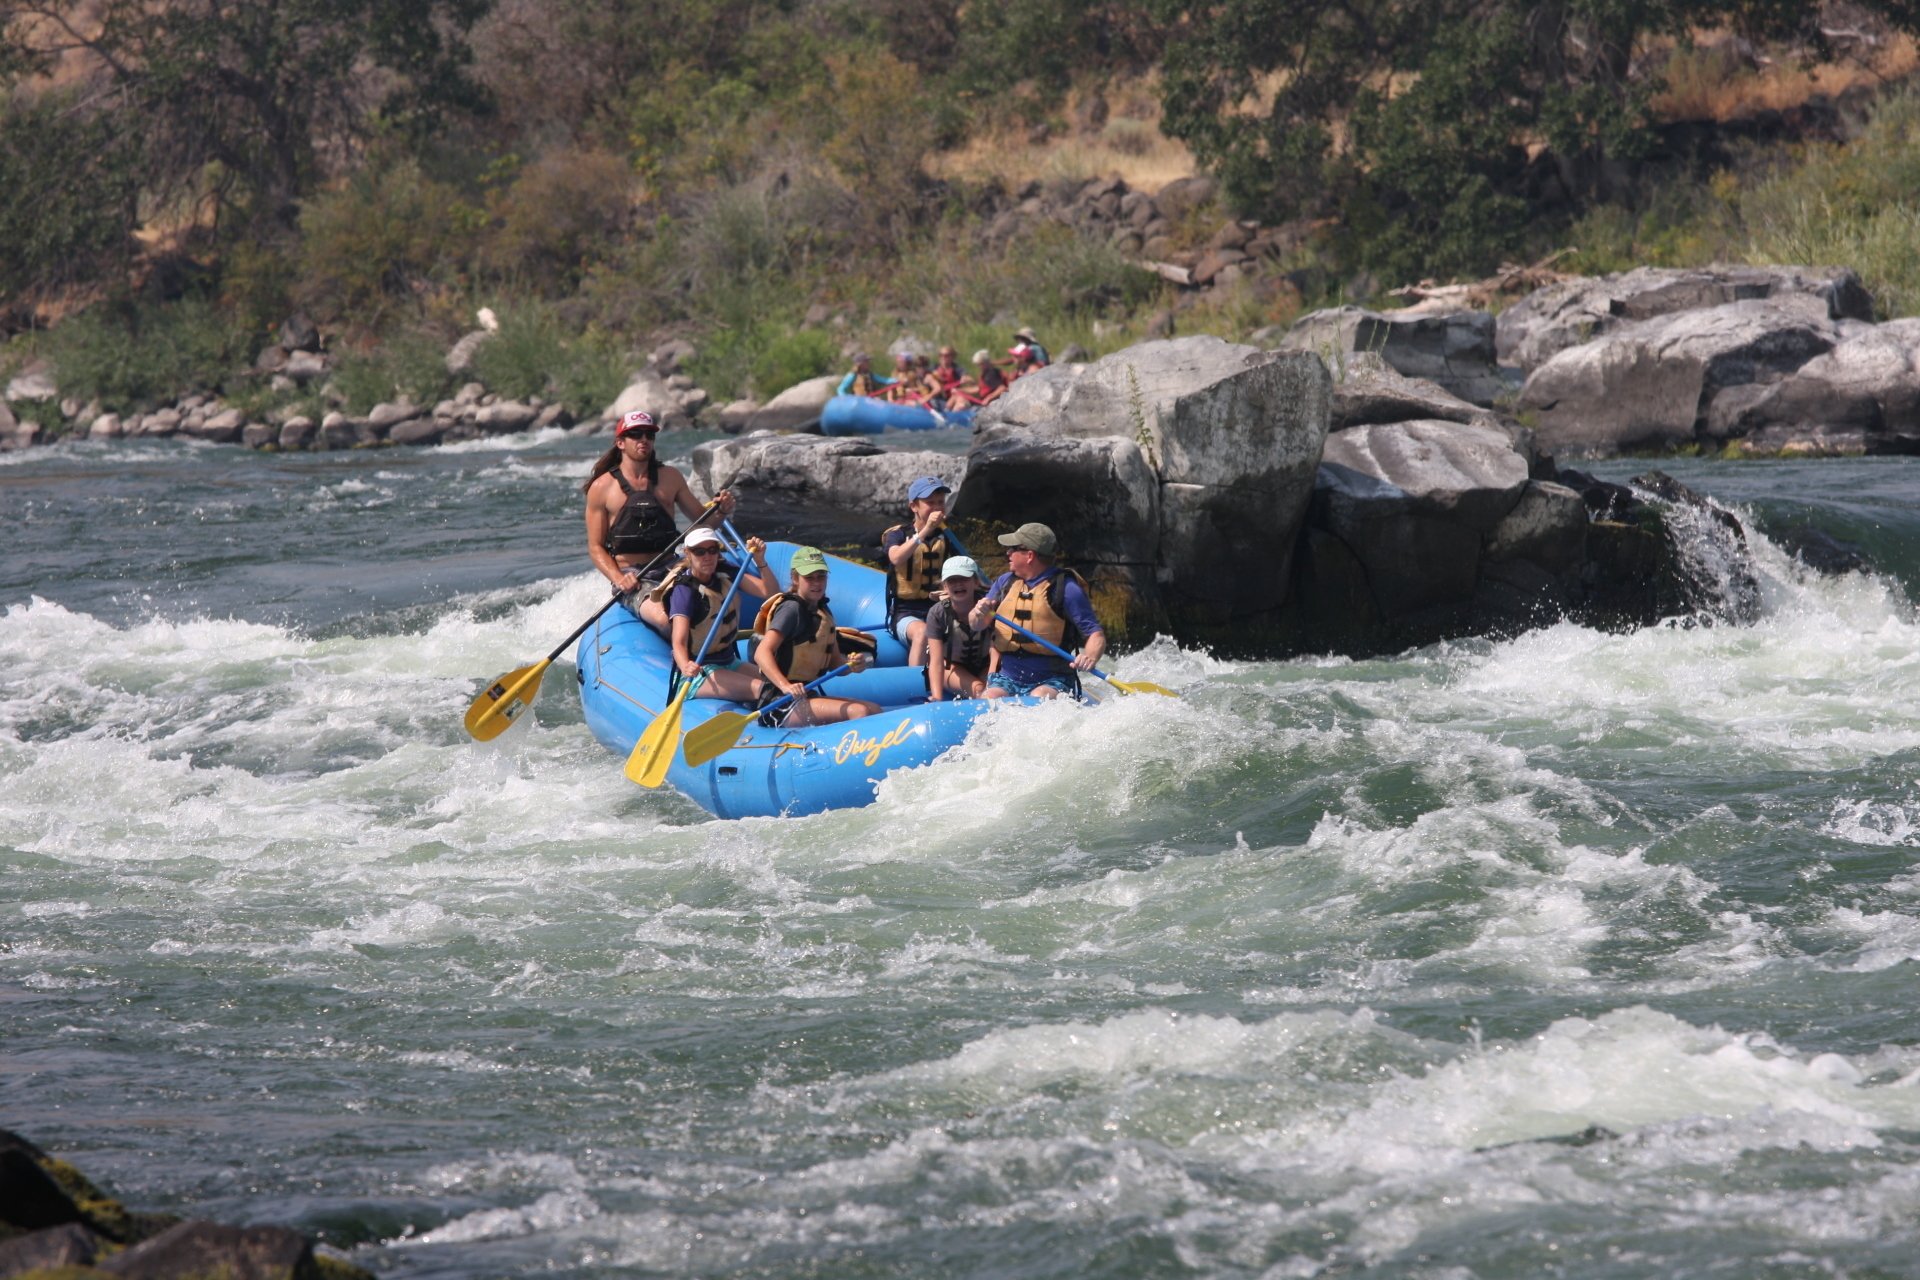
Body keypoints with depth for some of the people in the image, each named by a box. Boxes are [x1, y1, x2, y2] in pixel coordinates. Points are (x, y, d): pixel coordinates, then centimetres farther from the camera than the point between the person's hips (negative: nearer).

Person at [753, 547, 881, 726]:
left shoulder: (824, 612, 17)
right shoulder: (792, 609, -11)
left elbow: (834, 664, 20)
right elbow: (762, 653, -24)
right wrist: (785, 686, -40)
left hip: (806, 698, 10)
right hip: (783, 704, -10)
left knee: (874, 710, 4)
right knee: (858, 712, -24)